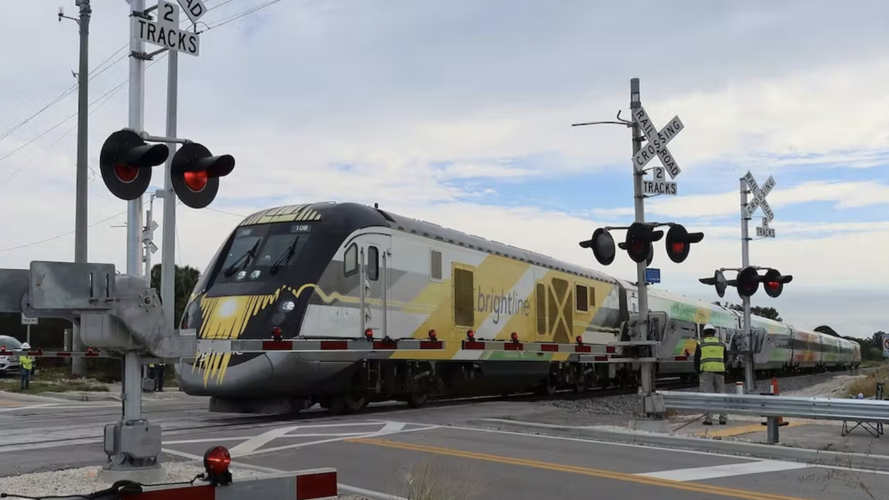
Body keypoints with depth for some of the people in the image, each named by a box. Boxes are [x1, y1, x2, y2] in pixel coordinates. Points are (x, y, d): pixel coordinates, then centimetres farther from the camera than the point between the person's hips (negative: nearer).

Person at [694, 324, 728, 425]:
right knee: (720, 393, 10)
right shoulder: (721, 344, 11)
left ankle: (708, 419, -5)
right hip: (719, 371, 3)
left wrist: (698, 371, 17)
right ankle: (723, 418, 9)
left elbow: (696, 360, 3)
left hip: (706, 371, -3)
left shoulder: (701, 344, 2)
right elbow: (726, 359, 16)